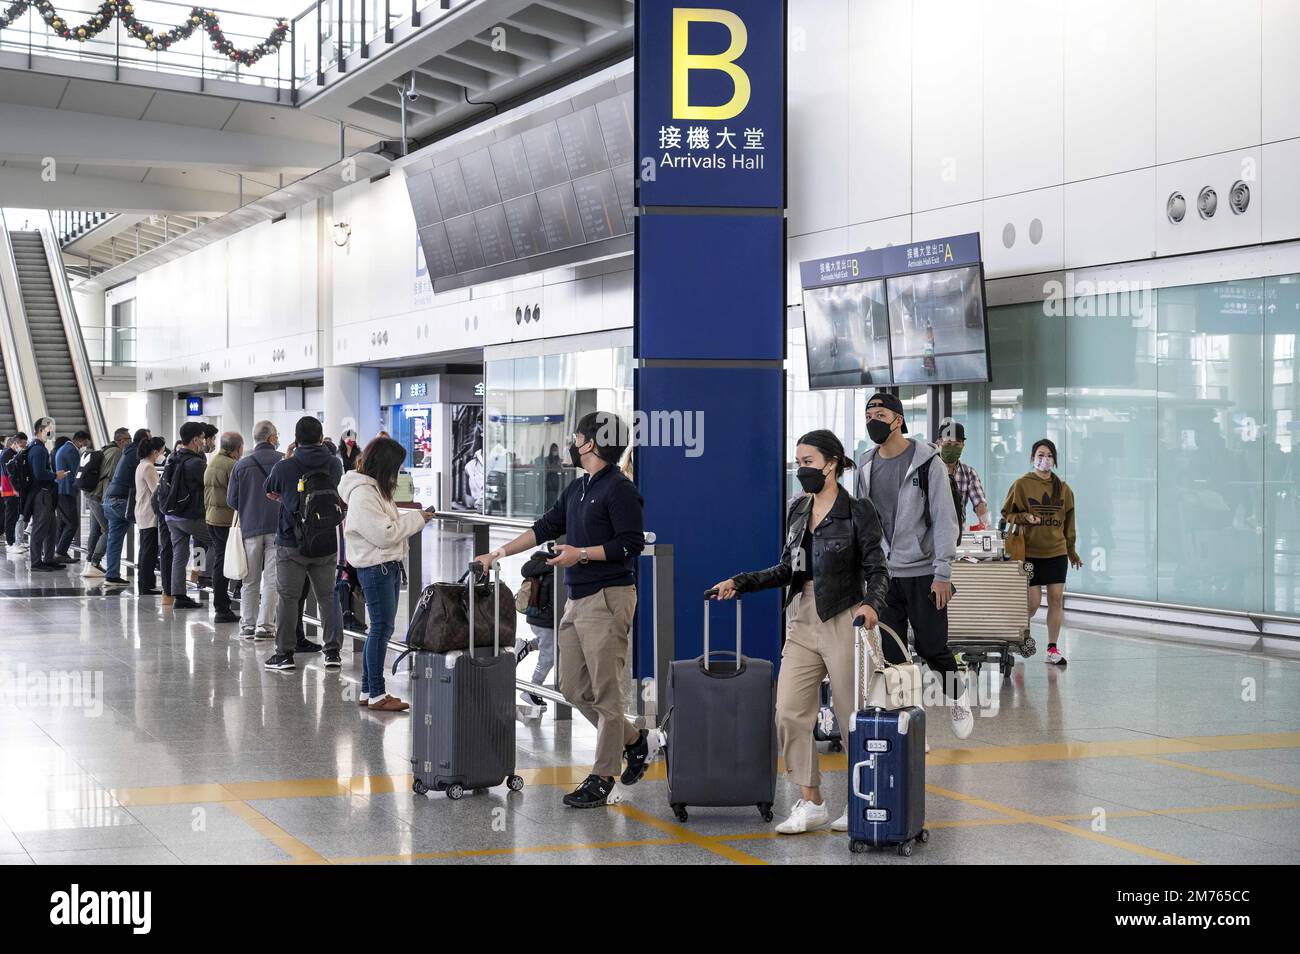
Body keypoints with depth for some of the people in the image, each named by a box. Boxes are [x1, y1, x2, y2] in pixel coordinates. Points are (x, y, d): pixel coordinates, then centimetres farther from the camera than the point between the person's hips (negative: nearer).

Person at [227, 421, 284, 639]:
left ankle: (247, 625, 15)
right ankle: (265, 625, -1)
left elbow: (231, 500, 2)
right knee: (272, 579, 2)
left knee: (250, 580, 12)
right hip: (278, 527, -2)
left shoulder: (242, 464, -1)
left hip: (250, 528, 2)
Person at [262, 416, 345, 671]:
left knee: (288, 598, 4)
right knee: (327, 597, 10)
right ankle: (333, 652, 9)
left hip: (291, 543, -2)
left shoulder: (284, 467, -10)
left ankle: (284, 653, 4)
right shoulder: (334, 465, -3)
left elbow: (269, 490, 9)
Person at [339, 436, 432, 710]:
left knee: (380, 628, 13)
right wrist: (416, 520, -12)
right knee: (382, 628, -7)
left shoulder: (375, 489, 15)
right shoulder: (363, 493, -18)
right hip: (375, 567, -10)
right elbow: (384, 534, -21)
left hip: (388, 566, 10)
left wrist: (414, 519, 6)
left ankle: (368, 691, 19)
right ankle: (376, 694, -2)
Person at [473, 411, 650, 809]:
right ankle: (634, 741, 25)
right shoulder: (577, 489, 17)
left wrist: (582, 554, -18)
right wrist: (498, 554, 19)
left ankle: (601, 779, 0)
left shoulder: (619, 489, -10)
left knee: (605, 693, -5)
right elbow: (545, 528, 23)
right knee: (574, 688, 11)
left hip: (608, 597, -9)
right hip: (577, 598, 9)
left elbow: (632, 544, -16)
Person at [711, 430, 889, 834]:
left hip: (843, 620, -6)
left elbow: (877, 570, -9)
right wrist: (739, 583, 10)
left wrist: (872, 604, -28)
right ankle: (810, 804, 9)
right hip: (801, 622, 6)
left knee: (854, 716, 2)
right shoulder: (797, 509, 11)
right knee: (790, 713, 0)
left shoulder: (857, 510, -7)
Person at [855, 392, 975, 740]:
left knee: (932, 647, 1)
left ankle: (956, 698, 29)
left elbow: (945, 519, -8)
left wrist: (942, 574, -13)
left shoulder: (927, 461, -6)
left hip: (922, 572, -4)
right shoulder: (866, 465, 10)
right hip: (882, 574, 4)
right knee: (891, 655, 1)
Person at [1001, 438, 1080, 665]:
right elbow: (1007, 514, 1)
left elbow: (1068, 521, 16)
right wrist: (1026, 518, -17)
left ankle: (1052, 649, 9)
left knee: (1056, 599, 0)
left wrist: (1072, 551, 19)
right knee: (1033, 602, -6)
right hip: (1030, 552, -3)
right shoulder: (1022, 485, -2)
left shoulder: (1063, 488, 8)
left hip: (1057, 552, 3)